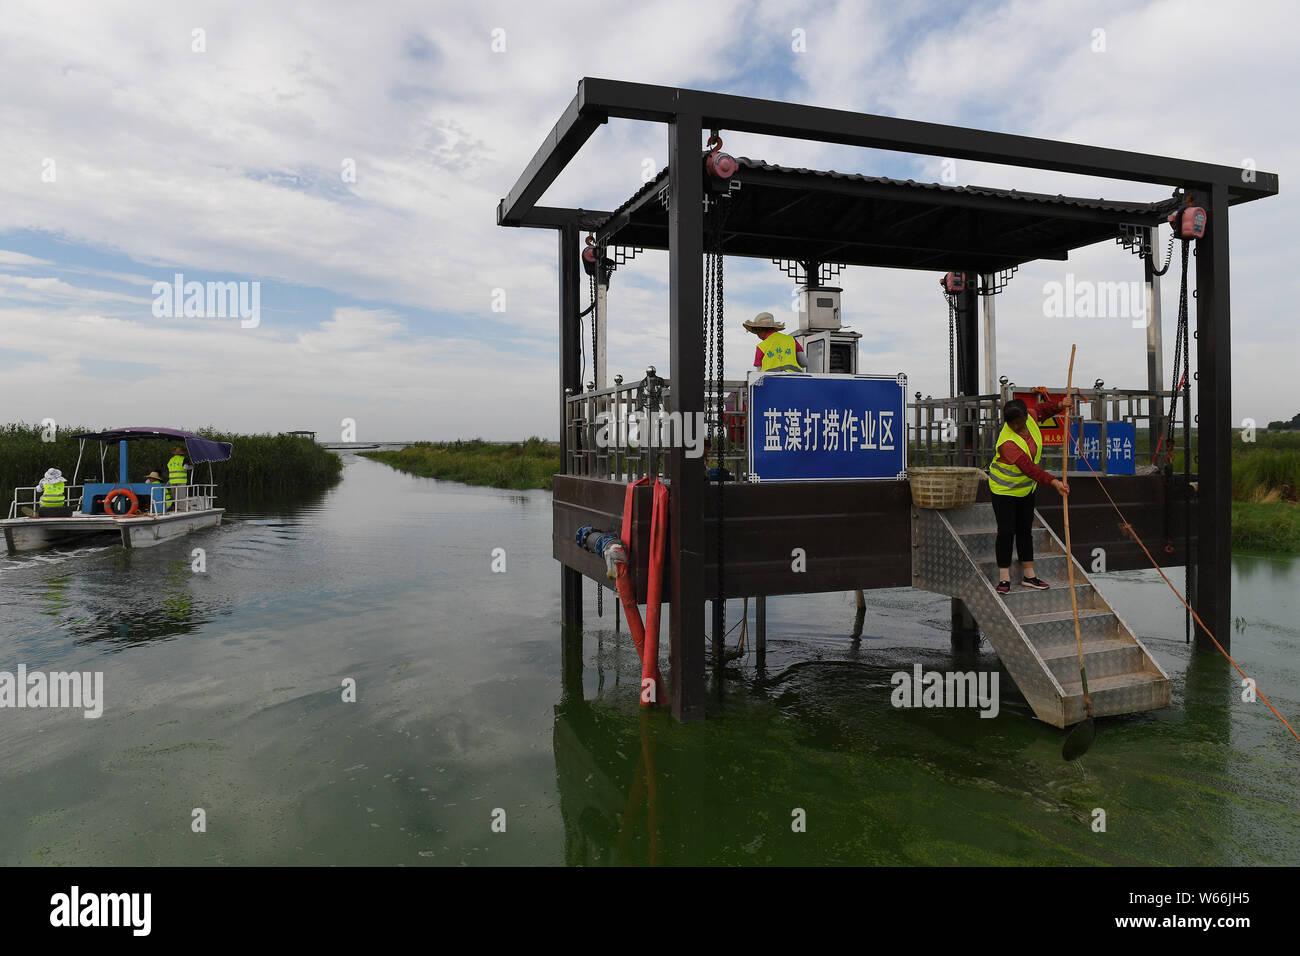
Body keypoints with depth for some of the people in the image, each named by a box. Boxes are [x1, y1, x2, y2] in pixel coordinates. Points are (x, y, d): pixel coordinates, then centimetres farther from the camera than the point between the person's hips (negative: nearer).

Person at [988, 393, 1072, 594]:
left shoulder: (1030, 417, -10)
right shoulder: (1007, 442, -31)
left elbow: (1041, 410, 17)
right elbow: (1029, 468, -38)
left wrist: (1060, 405, 0)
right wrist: (1053, 481, -46)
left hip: (1027, 487, 7)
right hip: (1004, 489, -7)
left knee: (1025, 531, 12)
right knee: (1006, 532, -6)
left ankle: (1029, 575, 18)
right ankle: (1004, 578, 3)